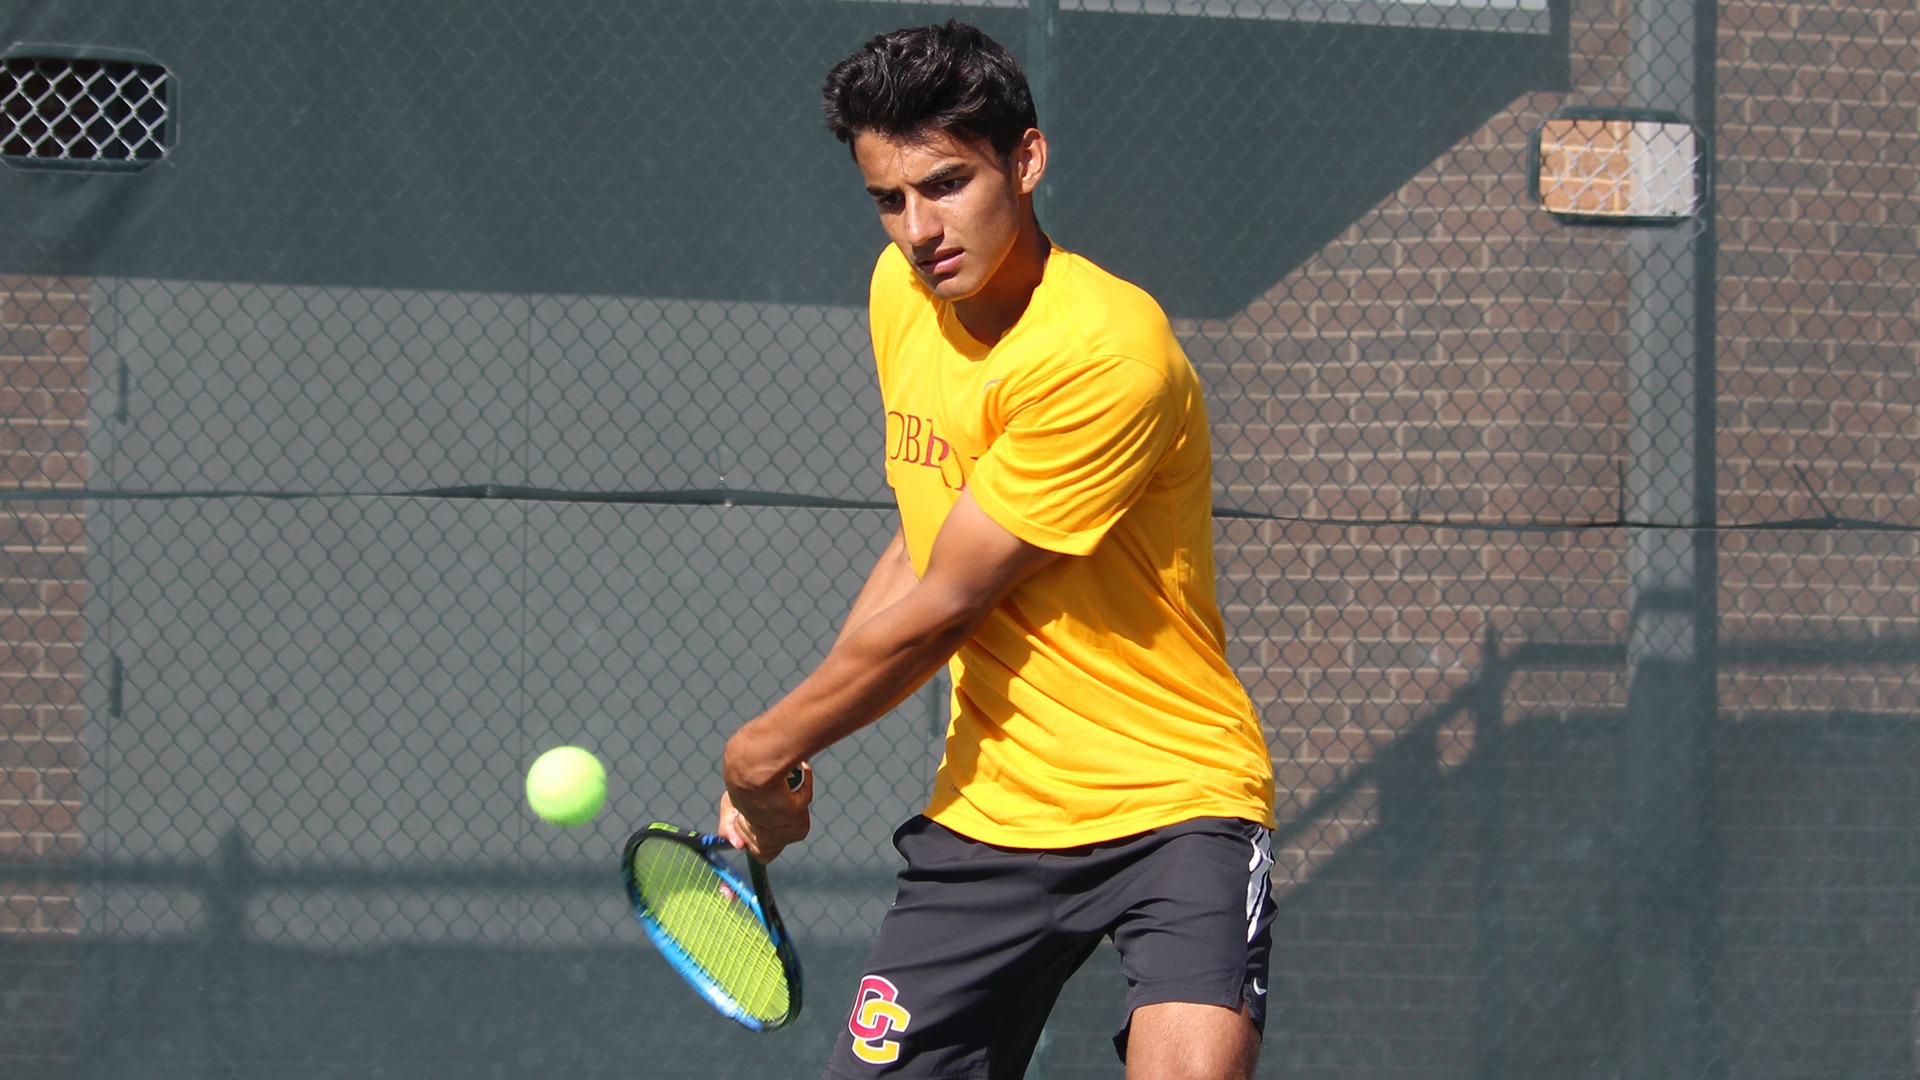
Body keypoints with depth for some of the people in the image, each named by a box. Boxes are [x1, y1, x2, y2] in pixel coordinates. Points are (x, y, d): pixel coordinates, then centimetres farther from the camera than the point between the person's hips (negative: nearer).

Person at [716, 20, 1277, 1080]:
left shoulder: (1104, 349, -23)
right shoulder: (901, 292, 4)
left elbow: (937, 610, -18)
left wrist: (763, 750, -5)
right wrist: (787, 751, 12)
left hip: (1174, 802, -7)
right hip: (988, 814, 7)